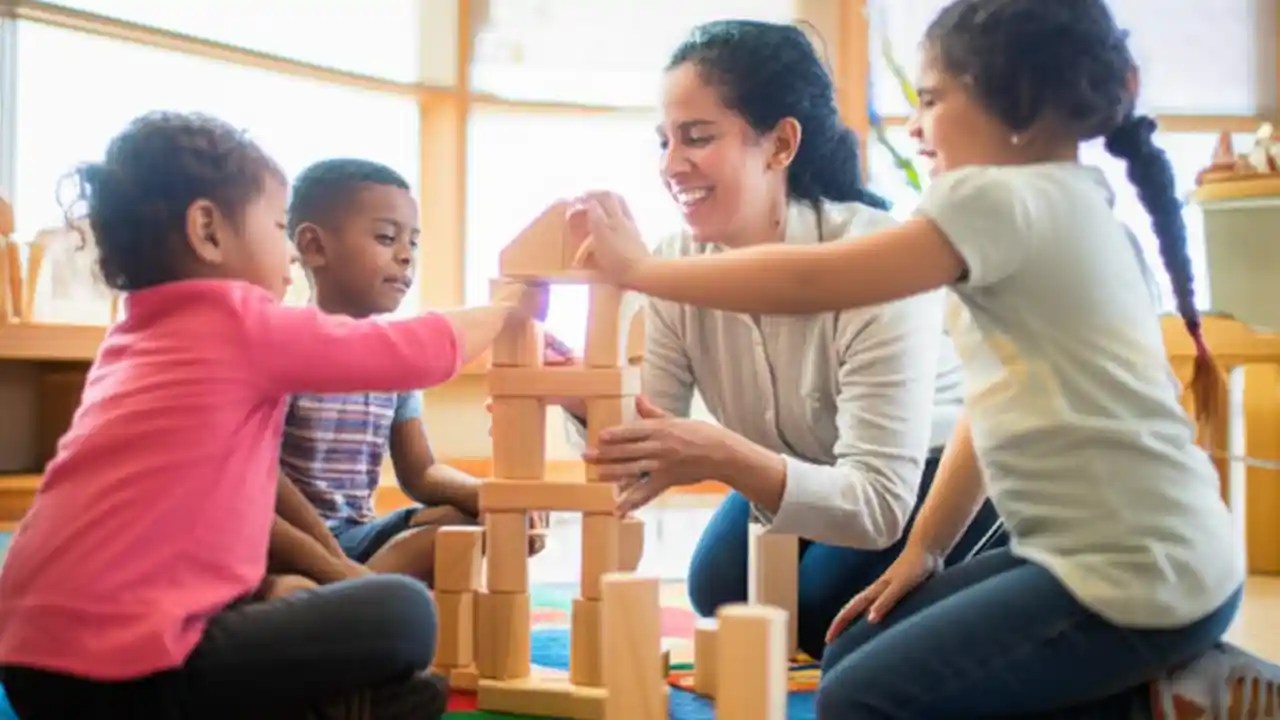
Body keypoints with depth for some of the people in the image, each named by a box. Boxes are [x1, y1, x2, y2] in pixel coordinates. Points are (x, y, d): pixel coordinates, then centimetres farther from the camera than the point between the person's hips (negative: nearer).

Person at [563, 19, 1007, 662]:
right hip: (806, 469, 6)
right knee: (722, 589, -9)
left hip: (940, 467, -5)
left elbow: (879, 502, -39)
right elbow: (648, 454, -18)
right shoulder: (677, 264, -19)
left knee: (829, 609, -21)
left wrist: (724, 458, -54)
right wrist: (585, 401, -39)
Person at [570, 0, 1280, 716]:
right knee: (855, 656, 12)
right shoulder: (1061, 208, 13)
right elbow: (994, 407, 14)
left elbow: (812, 281, -18)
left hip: (1138, 576, -9)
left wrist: (638, 268, -9)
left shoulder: (1007, 201, -16)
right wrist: (924, 548, 13)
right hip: (1115, 551, 10)